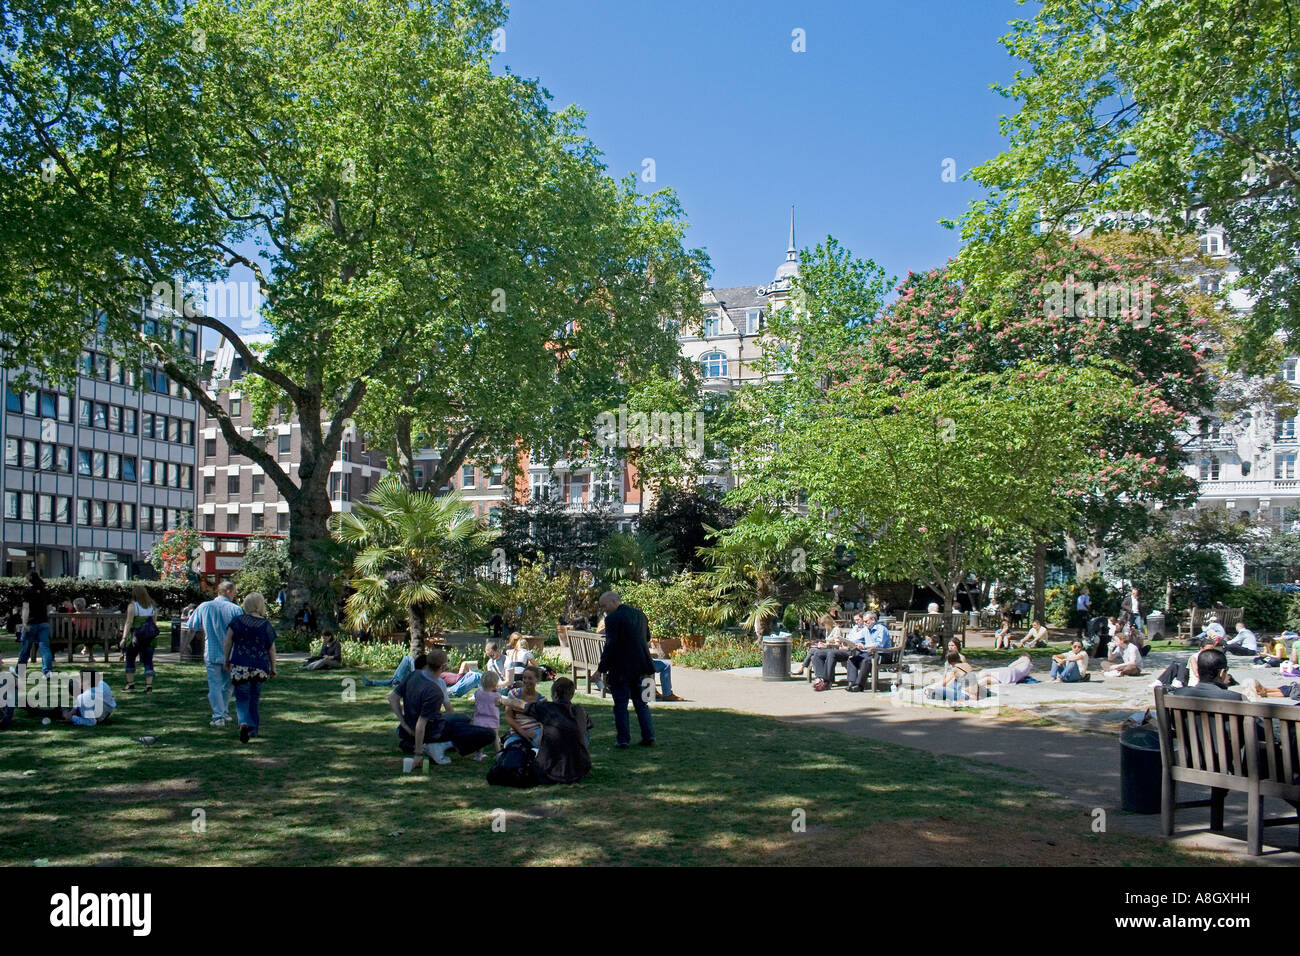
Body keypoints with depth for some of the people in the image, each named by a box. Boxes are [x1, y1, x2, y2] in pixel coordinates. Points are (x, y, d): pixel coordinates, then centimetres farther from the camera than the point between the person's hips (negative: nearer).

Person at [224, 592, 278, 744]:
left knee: (242, 698, 4)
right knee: (255, 698, 16)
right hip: (260, 667, 1)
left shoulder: (237, 621, -2)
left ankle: (244, 722, -22)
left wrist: (227, 661, 11)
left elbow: (228, 642, -2)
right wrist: (273, 668, 12)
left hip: (240, 666, -1)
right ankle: (254, 730, 22)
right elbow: (272, 649, 2)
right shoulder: (266, 625, -3)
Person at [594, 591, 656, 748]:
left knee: (621, 705, 3)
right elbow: (647, 639, 16)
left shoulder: (613, 618, -14)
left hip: (621, 669, -7)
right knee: (641, 703, 14)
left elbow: (610, 645, -18)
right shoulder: (639, 614, 10)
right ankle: (648, 737, 13)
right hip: (640, 667, 7)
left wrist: (603, 669, -13)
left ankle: (623, 739, 5)